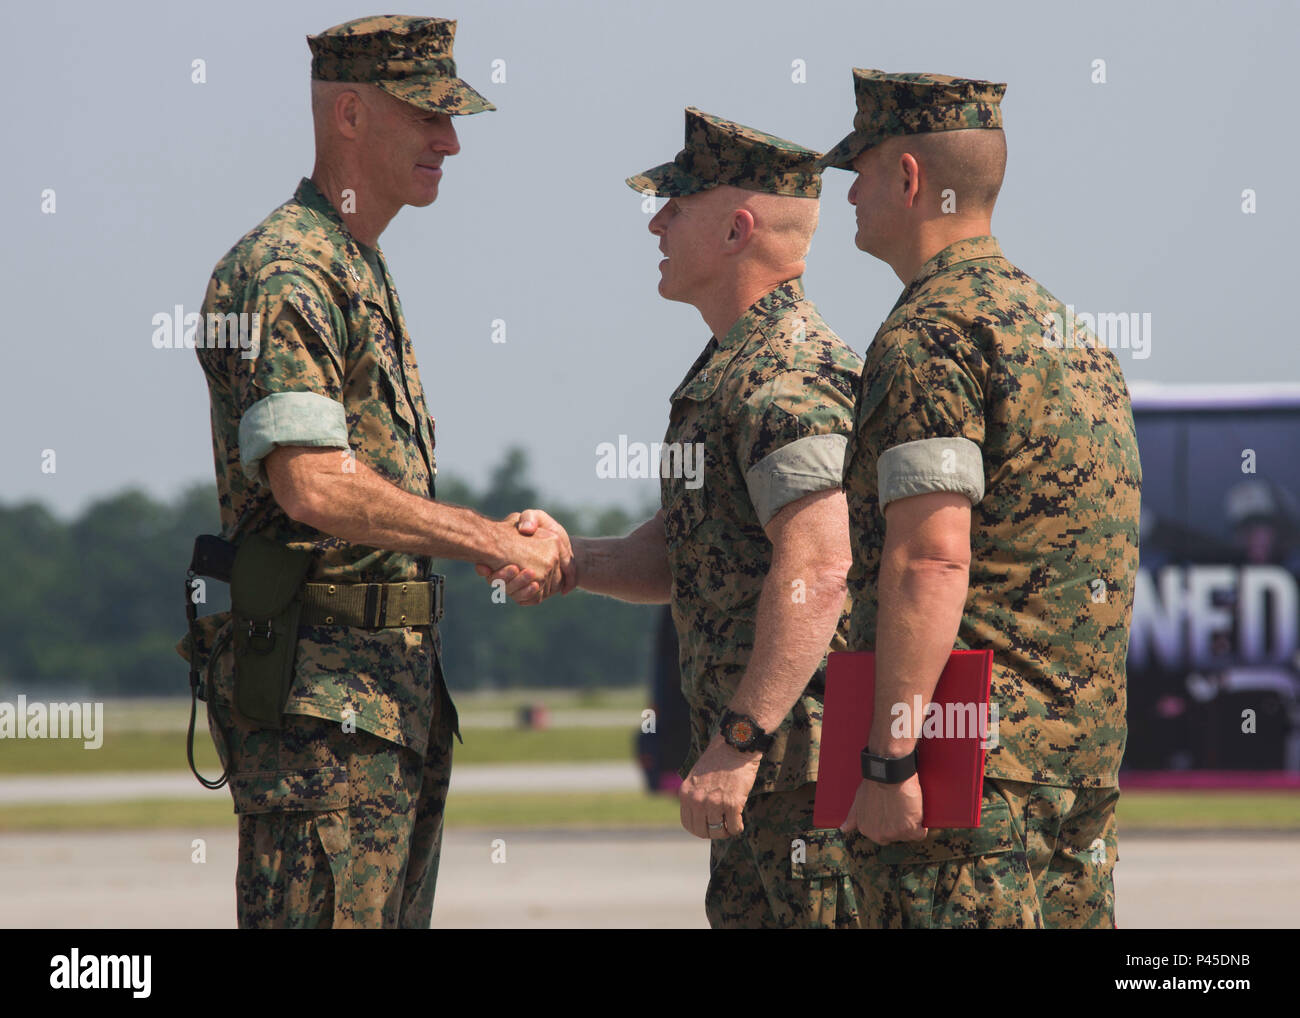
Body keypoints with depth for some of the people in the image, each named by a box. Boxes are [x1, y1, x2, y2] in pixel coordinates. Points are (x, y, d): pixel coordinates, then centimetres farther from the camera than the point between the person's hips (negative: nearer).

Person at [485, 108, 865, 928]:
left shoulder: (790, 379, -16)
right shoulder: (733, 368, 20)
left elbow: (816, 571, -26)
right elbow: (674, 559, 22)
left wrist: (736, 743, -28)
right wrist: (567, 559, 2)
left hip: (806, 739, -11)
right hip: (764, 747, 11)